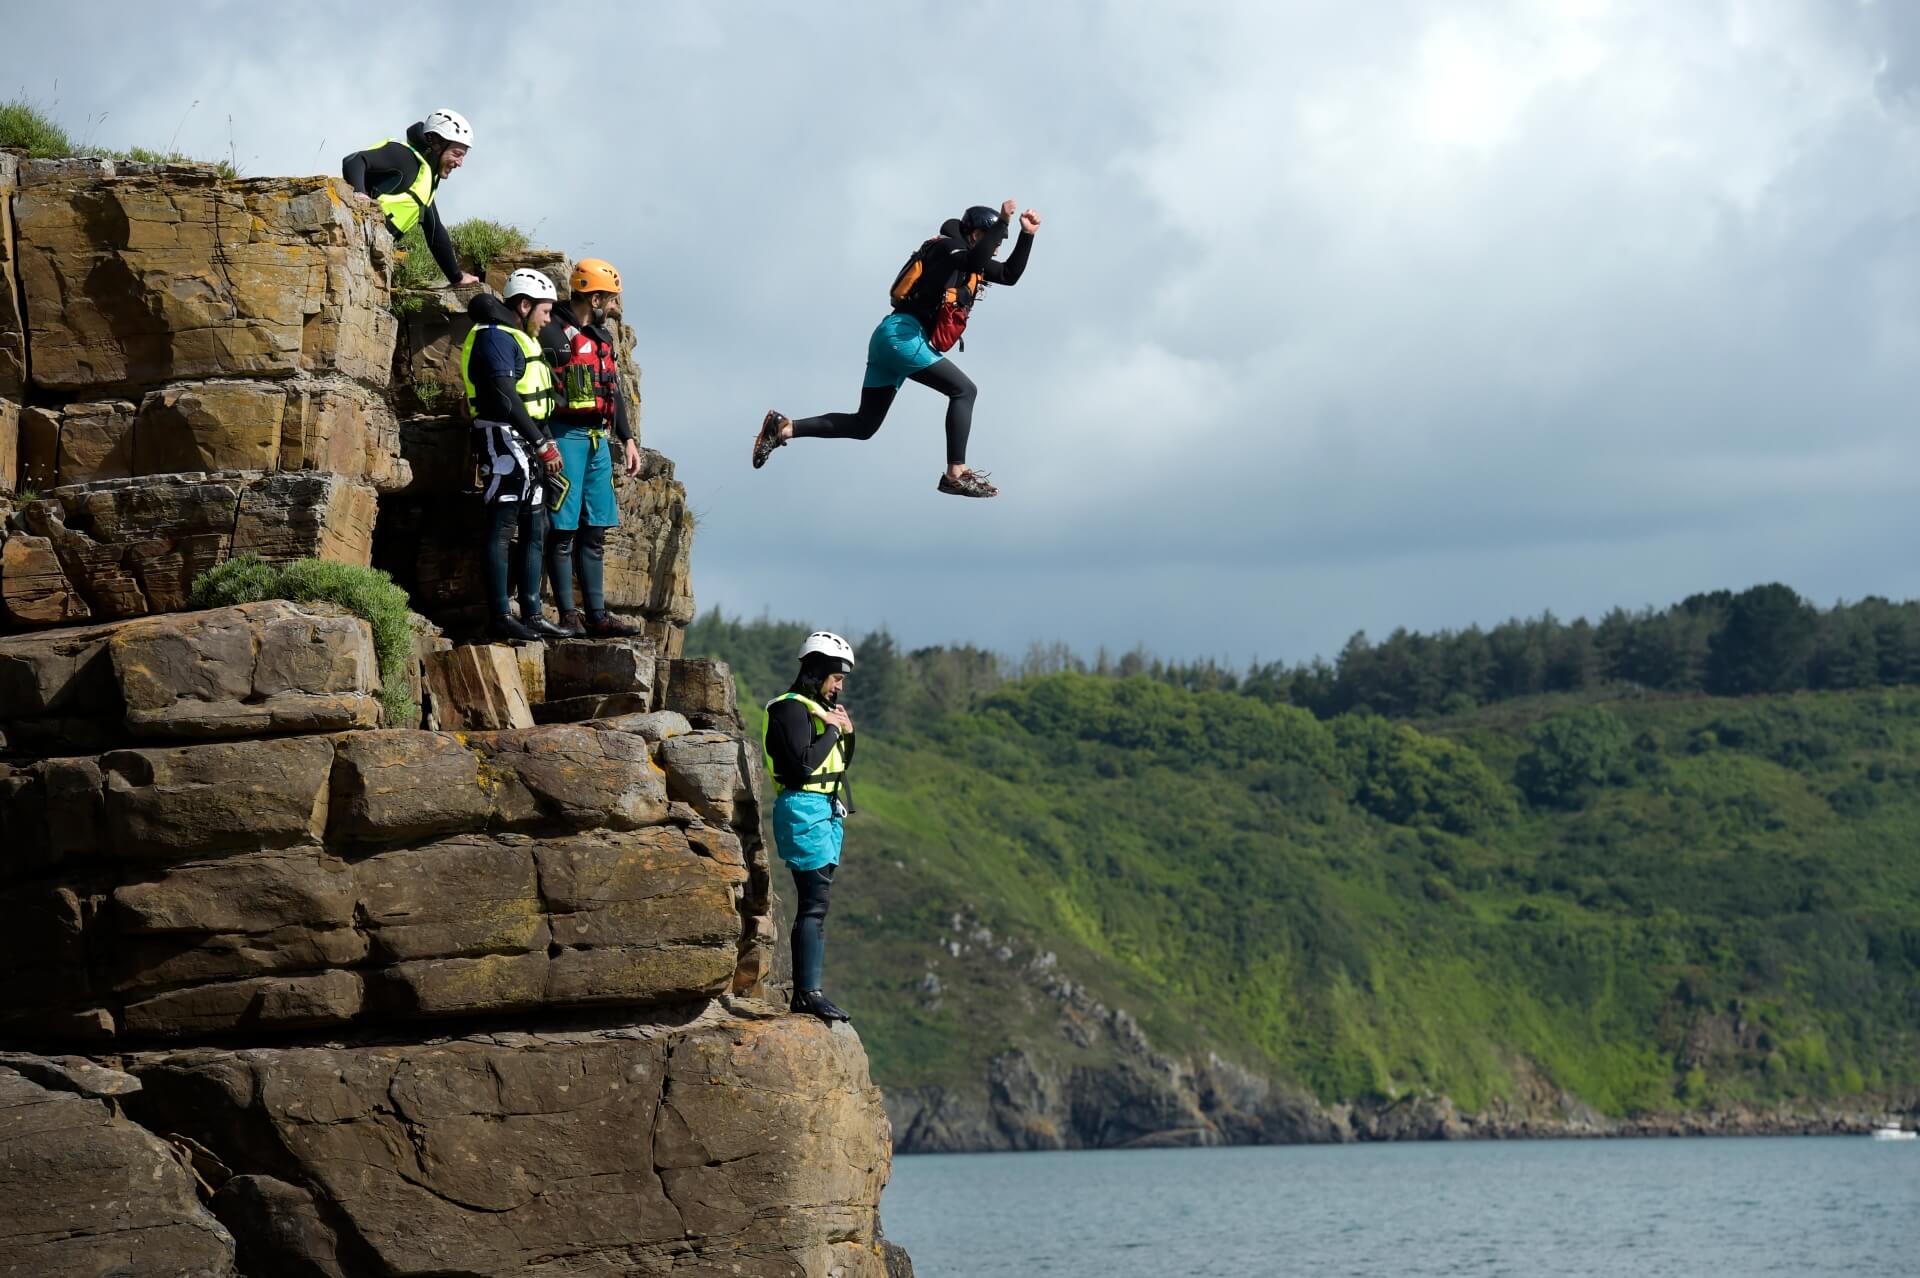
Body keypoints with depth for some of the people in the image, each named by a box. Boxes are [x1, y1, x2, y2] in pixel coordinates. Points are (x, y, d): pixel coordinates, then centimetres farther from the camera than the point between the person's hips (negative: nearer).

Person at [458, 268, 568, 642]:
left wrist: (547, 442, 14)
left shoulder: (521, 338, 21)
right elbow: (506, 399, -19)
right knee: (502, 530, -10)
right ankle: (499, 617, -10)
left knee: (535, 530, 11)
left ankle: (532, 614, 14)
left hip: (527, 442, 10)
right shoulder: (495, 337, -11)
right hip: (504, 439, -10)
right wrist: (543, 444, -18)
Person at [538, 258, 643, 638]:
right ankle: (568, 616, -3)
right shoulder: (553, 332, -9)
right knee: (563, 530, -5)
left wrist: (627, 438, 20)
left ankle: (597, 615, 13)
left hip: (598, 439, 9)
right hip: (565, 436, -9)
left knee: (595, 532, 9)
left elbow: (614, 392, 26)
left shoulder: (602, 337, 19)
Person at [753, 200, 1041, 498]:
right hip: (903, 335, -10)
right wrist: (1002, 223, -23)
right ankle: (955, 474, -15)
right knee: (963, 390, -11)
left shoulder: (966, 257, 21)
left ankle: (783, 428, 5)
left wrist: (1027, 235, 15)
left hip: (889, 339, 10)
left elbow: (1010, 275, 24)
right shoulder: (948, 247, -6)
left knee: (864, 426, 10)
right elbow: (974, 261, -28)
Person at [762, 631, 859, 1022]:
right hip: (805, 809, -10)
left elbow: (839, 766, 24)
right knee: (814, 903, -16)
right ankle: (809, 992, -21)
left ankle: (804, 993, 9)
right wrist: (832, 730, -10)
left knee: (814, 904, 8)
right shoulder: (792, 709, -10)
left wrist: (848, 733, 8)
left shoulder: (818, 709, 20)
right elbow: (803, 765, -20)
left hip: (826, 812, 10)